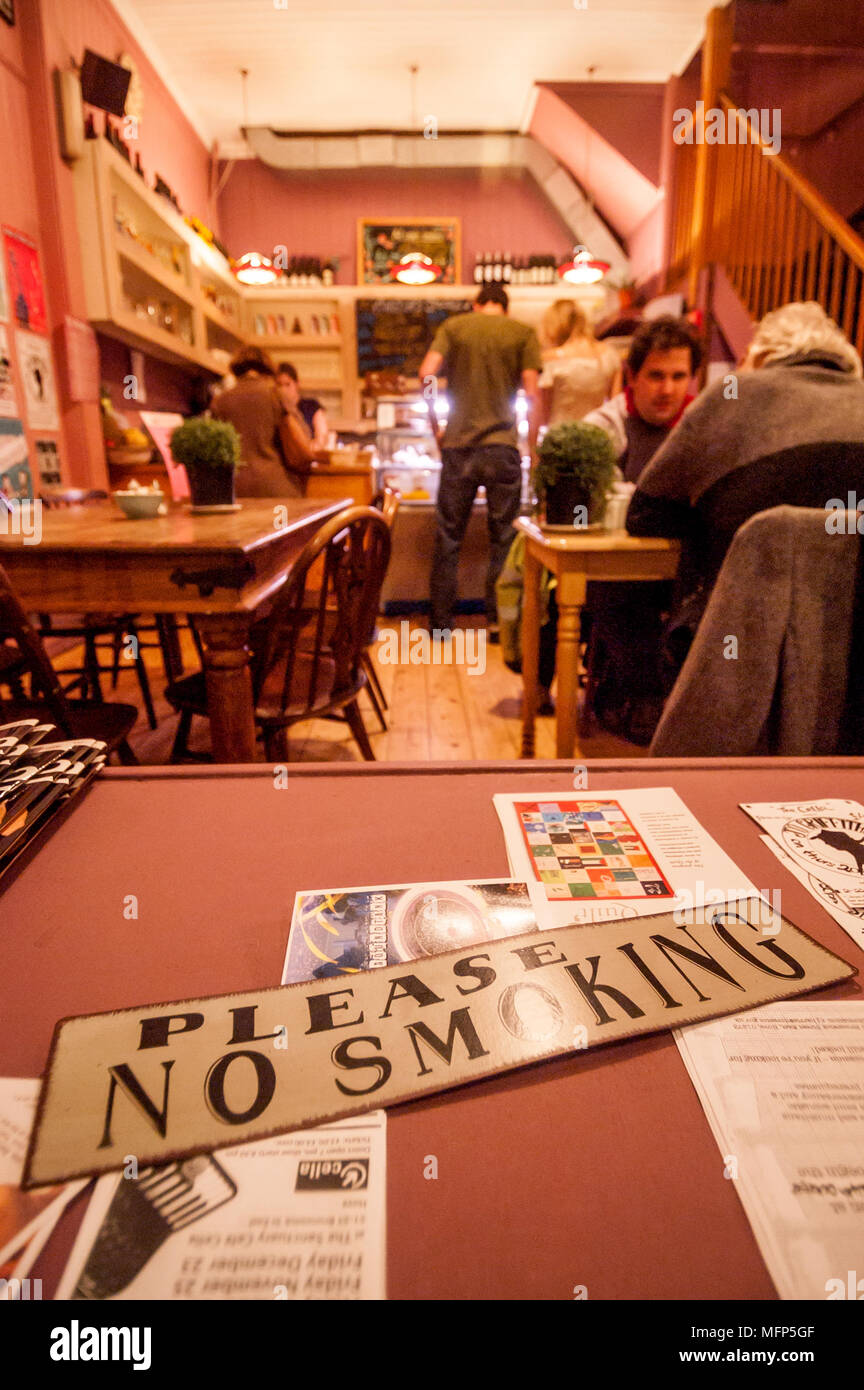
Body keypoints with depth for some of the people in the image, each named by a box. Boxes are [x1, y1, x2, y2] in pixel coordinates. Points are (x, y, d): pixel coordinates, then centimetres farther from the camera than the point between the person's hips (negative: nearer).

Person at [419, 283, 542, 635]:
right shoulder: (523, 333, 7)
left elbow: (427, 373, -4)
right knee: (503, 536, 6)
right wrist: (532, 447, 5)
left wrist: (435, 428, 5)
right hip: (502, 446, -1)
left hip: (458, 444, 1)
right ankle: (497, 619, 7)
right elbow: (531, 393, -2)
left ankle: (440, 621, 9)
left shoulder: (453, 326, 9)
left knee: (448, 536, 6)